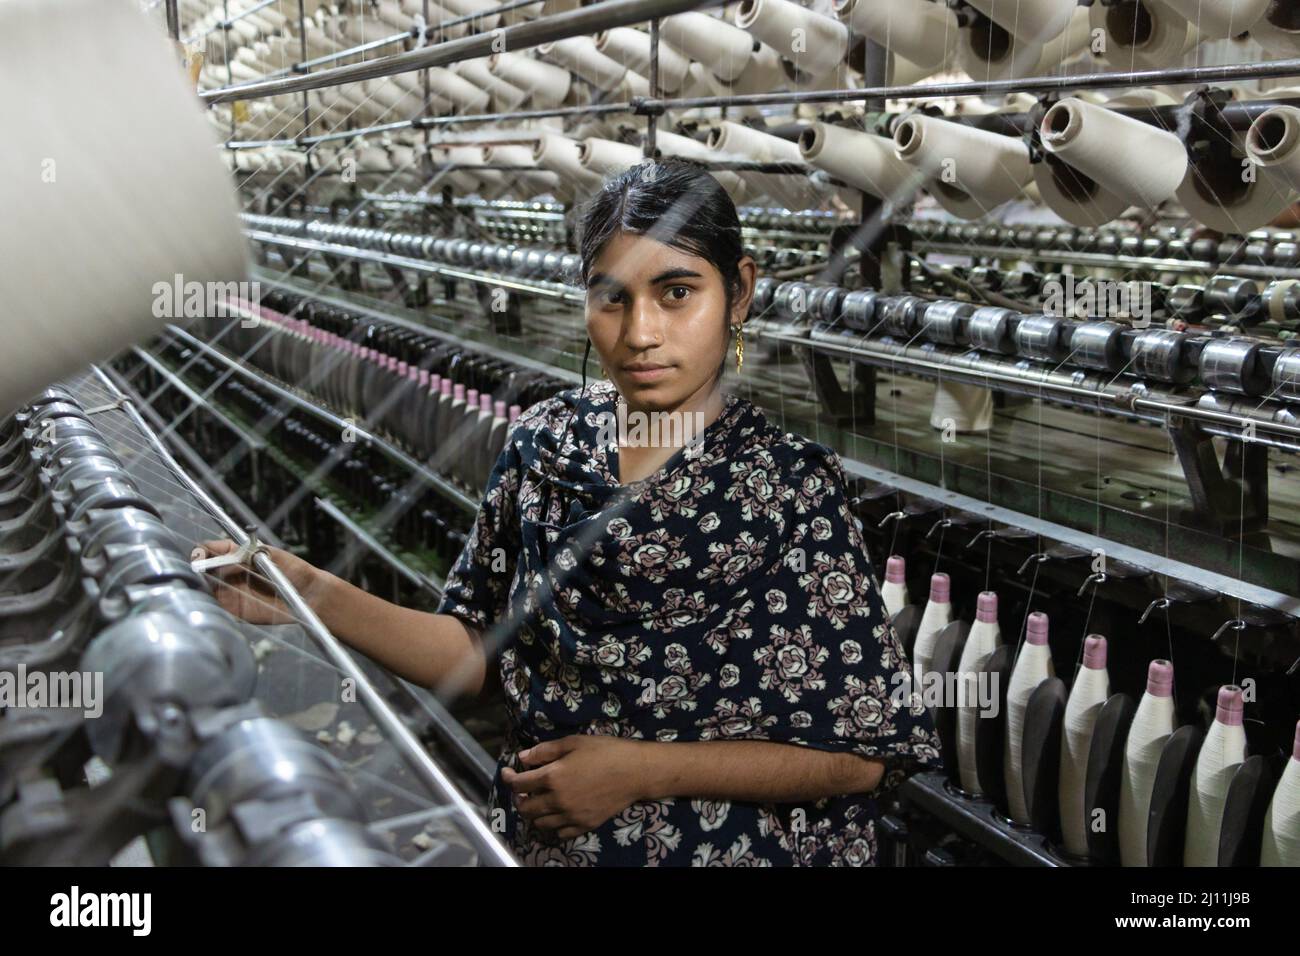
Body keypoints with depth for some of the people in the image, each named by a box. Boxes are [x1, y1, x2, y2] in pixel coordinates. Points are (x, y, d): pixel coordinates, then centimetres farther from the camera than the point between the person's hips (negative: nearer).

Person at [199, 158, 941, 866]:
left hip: (726, 844, -3)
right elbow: (483, 650, 0)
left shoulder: (789, 487, -18)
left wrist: (642, 771, -19)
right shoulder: (546, 443, -6)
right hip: (538, 836, 4)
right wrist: (319, 596, -12)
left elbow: (864, 753, -16)